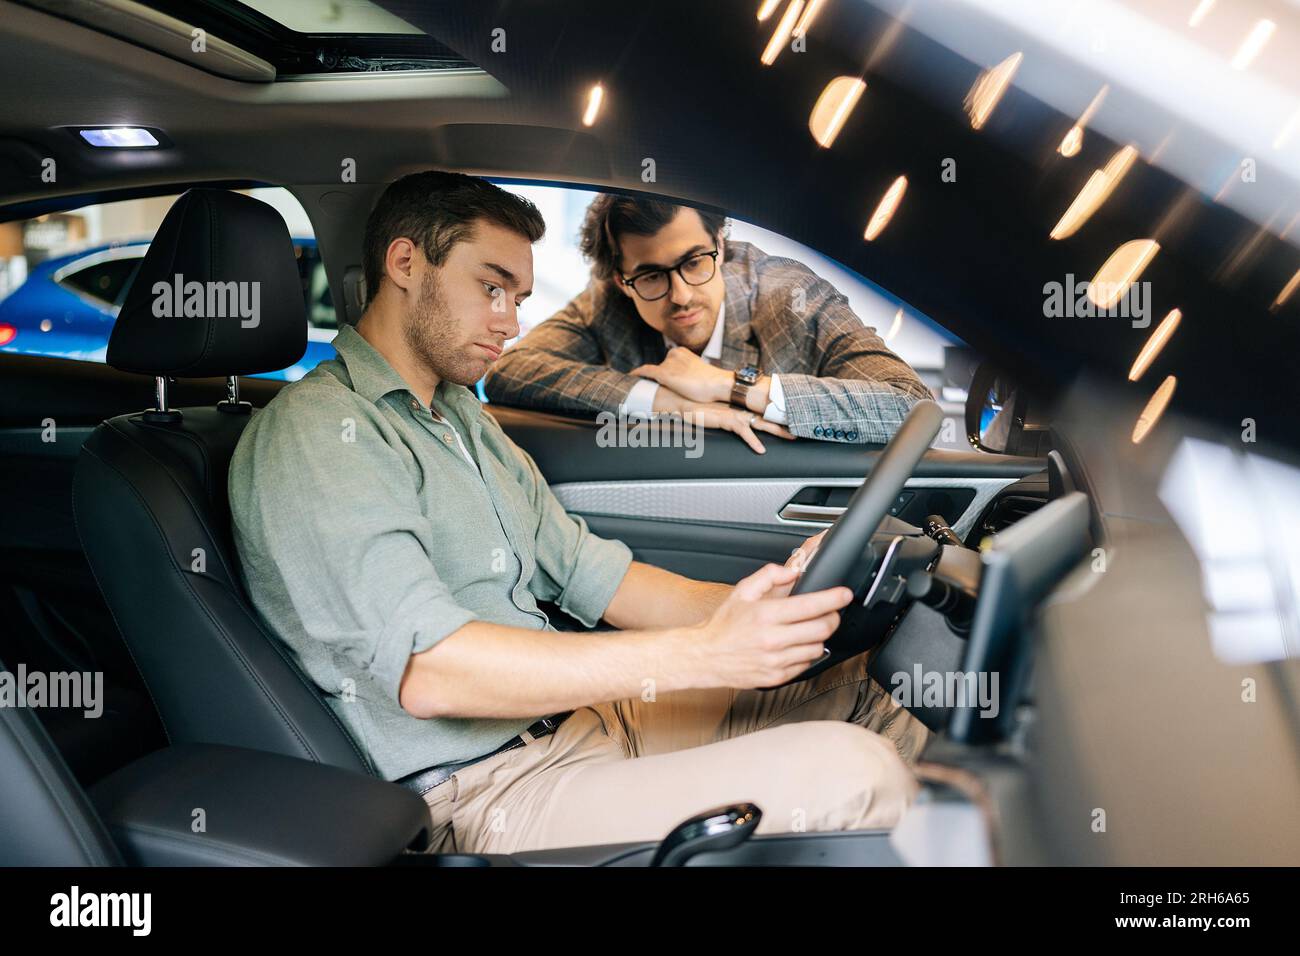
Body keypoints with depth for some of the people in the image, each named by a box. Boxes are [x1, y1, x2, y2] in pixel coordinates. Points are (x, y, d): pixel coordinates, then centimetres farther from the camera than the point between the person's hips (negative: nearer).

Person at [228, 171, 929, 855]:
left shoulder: (463, 418, 17)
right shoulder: (314, 432, -13)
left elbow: (593, 575, 14)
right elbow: (427, 671, -26)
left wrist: (756, 603, -5)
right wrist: (703, 653, -29)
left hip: (577, 716, 9)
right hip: (487, 797, -9)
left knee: (855, 687, 3)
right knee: (849, 774, -20)